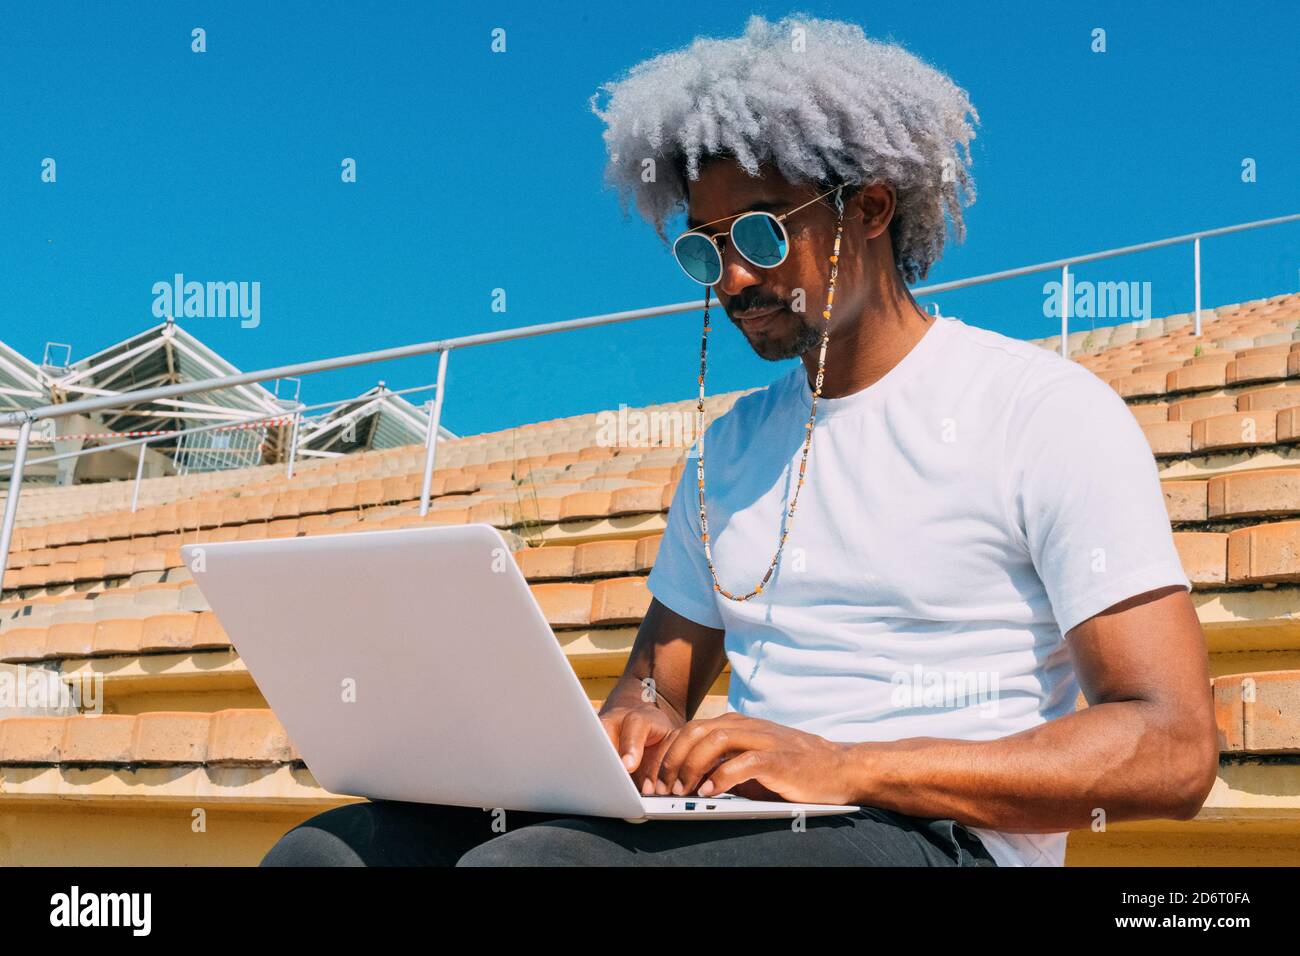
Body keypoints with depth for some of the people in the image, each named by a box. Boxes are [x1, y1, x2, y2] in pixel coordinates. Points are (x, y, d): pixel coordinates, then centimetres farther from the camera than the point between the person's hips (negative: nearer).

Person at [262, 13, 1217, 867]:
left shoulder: (1044, 410, -2)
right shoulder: (730, 447, 19)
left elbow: (1172, 751, -10)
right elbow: (659, 677, 25)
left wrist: (845, 765, -21)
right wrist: (637, 727, -3)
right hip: (746, 823, 6)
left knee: (520, 864, -33)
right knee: (325, 848, -17)